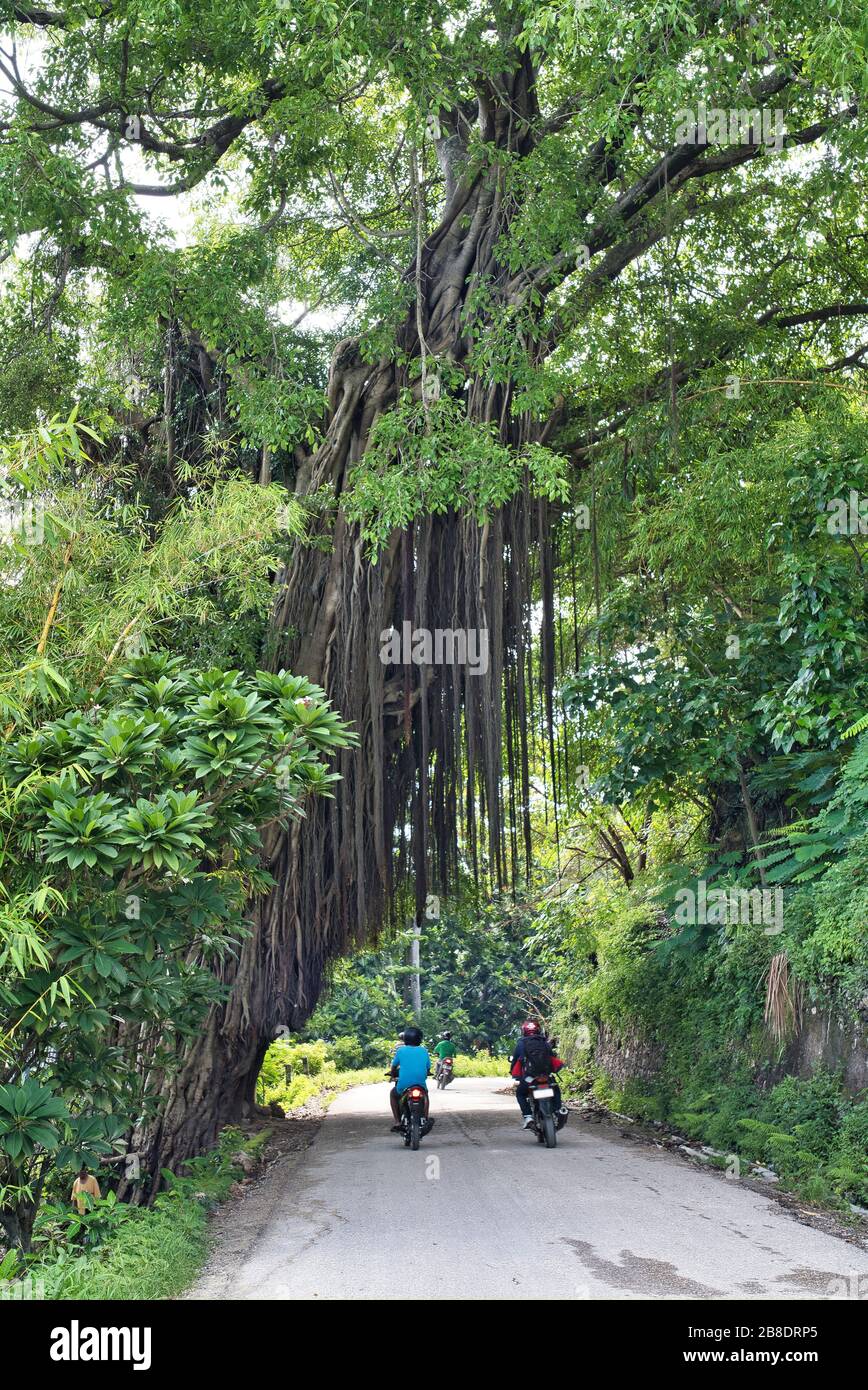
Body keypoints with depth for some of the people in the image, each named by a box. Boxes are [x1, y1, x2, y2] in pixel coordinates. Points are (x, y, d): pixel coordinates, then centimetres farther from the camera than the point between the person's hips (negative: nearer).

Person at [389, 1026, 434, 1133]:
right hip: (421, 1085, 2)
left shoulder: (401, 1050, 1)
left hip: (403, 1087, -2)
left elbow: (393, 1068, 10)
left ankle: (397, 1122, 19)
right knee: (425, 1093, 38)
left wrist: (394, 1076, 31)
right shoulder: (424, 1051, 6)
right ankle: (426, 1119, 32)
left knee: (393, 1093, 31)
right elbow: (428, 1069, 12)